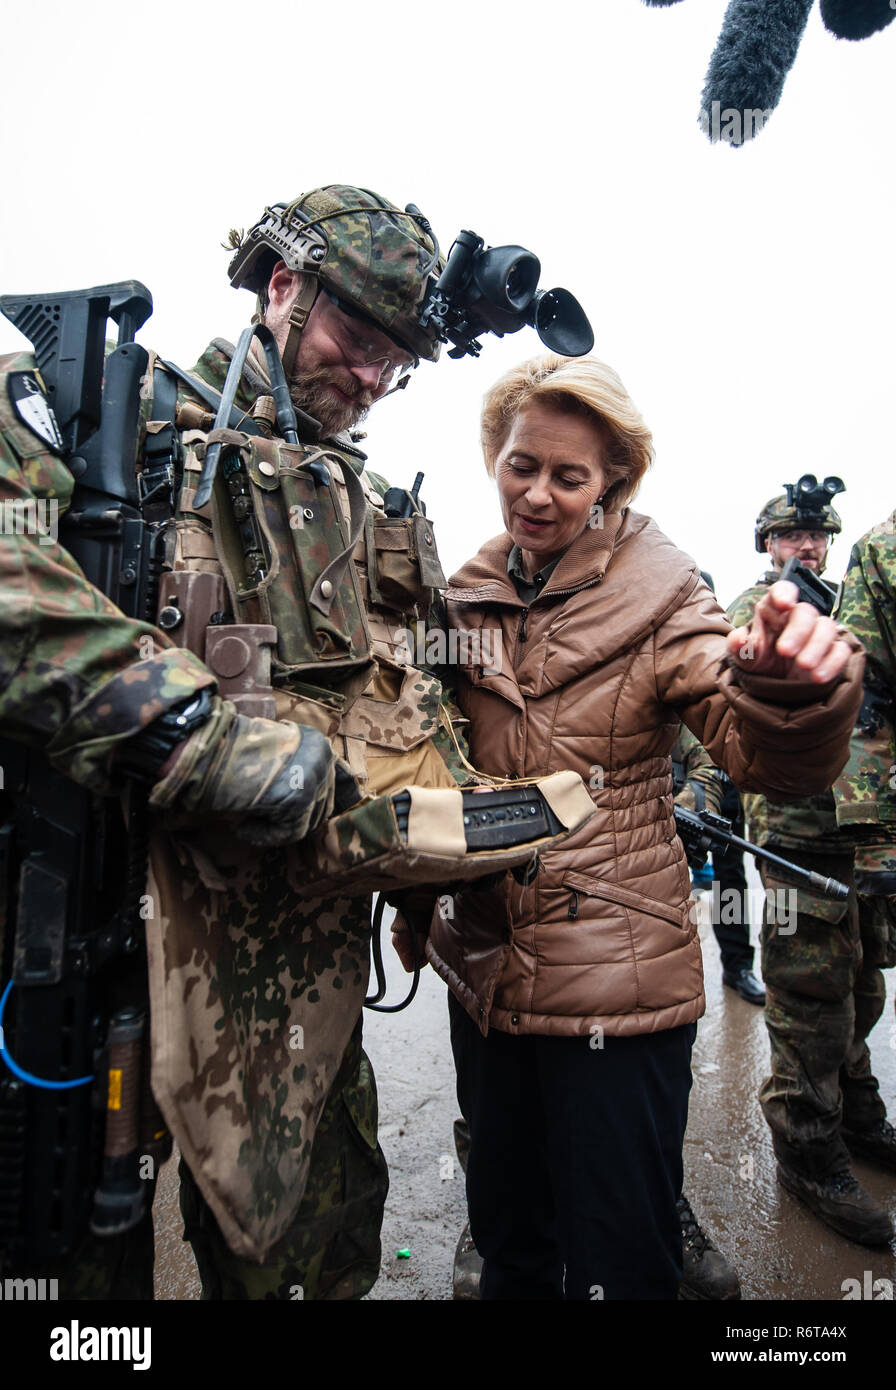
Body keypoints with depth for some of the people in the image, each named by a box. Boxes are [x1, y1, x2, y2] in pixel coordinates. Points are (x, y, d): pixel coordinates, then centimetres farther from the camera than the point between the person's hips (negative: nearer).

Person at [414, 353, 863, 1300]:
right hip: (485, 964, 4)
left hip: (616, 980, -4)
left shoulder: (659, 599, -10)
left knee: (618, 1264, 14)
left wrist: (793, 690, -40)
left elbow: (768, 760, -21)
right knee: (507, 1240, 25)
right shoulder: (466, 596, 1)